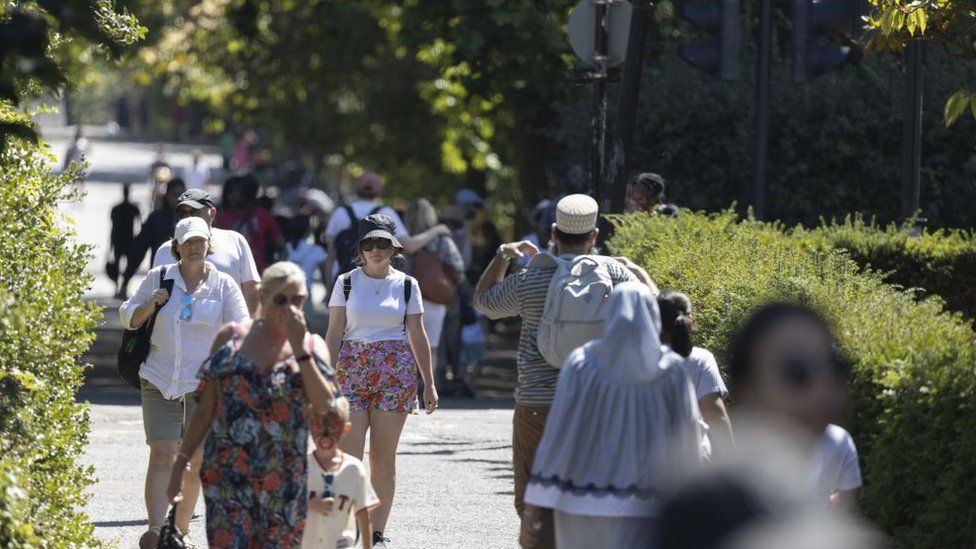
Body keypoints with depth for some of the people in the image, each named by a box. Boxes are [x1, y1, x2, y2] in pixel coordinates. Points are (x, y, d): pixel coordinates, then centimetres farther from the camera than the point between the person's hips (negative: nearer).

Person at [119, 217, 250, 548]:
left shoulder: (223, 285, 3)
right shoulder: (158, 278, 6)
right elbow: (128, 318, 12)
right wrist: (150, 305, -9)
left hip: (204, 384, 0)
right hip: (160, 381, 0)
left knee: (194, 460, 5)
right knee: (162, 455, -12)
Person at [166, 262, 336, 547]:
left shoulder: (312, 346, 8)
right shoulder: (231, 337, 6)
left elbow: (324, 405, -9)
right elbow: (205, 409, 8)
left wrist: (300, 349, -12)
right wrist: (181, 463, 3)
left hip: (283, 478, 2)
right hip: (229, 474, -2)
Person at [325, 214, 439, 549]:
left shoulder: (406, 286, 5)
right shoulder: (346, 283, 3)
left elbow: (418, 338, 9)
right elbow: (334, 334, 1)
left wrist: (429, 384, 7)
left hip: (395, 373, 1)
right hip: (352, 373, -1)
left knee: (384, 458, 2)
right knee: (348, 457, -7)